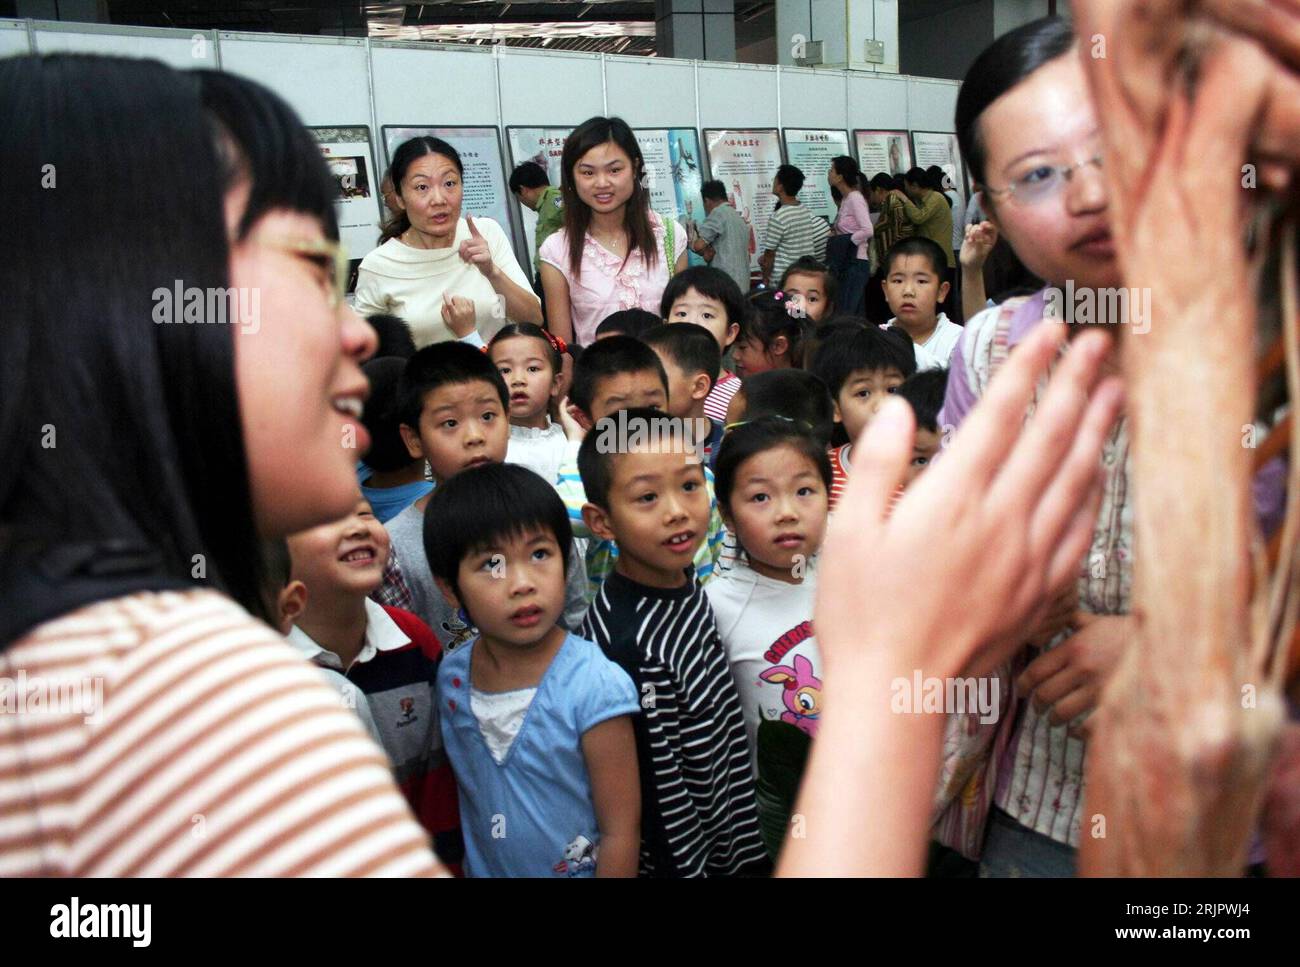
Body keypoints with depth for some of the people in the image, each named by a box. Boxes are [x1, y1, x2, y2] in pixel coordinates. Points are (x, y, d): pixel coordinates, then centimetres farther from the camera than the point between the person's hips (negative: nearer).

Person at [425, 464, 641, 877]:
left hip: (582, 869, -4)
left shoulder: (595, 688, -25)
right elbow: (460, 793, 3)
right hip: (481, 867, 4)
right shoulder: (451, 676, -11)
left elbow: (620, 833, -19)